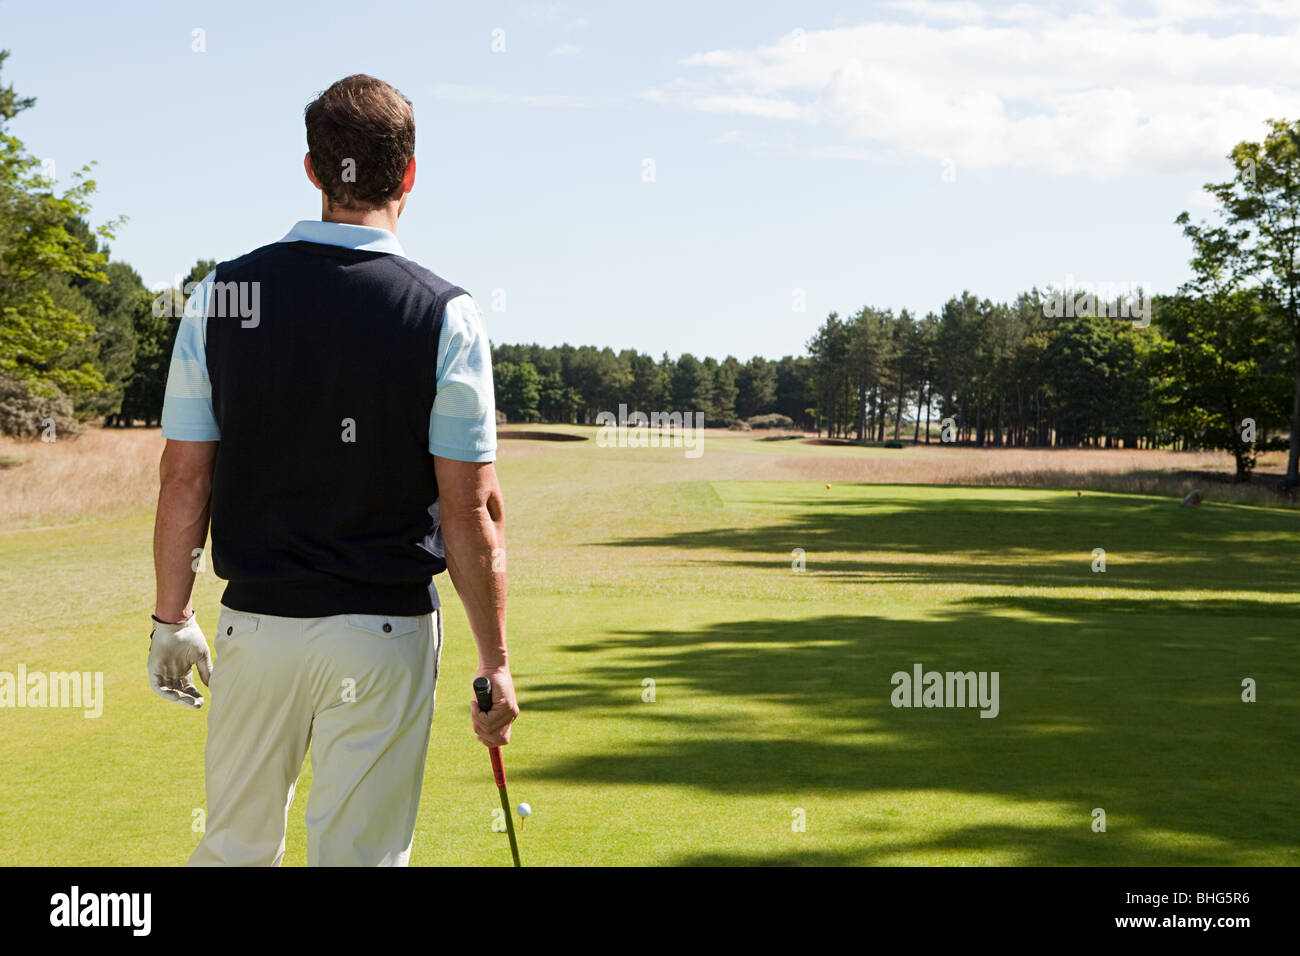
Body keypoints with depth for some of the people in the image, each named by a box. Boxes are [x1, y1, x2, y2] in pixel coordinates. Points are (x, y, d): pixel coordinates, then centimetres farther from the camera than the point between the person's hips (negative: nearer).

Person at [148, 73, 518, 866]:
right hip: (383, 631, -2)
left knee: (235, 845, 18)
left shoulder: (221, 297, -2)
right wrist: (495, 663, -2)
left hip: (255, 623, 3)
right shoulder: (445, 315, -10)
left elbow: (184, 479, 0)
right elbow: (472, 512, -10)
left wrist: (172, 617, 12)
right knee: (359, 853, 6)